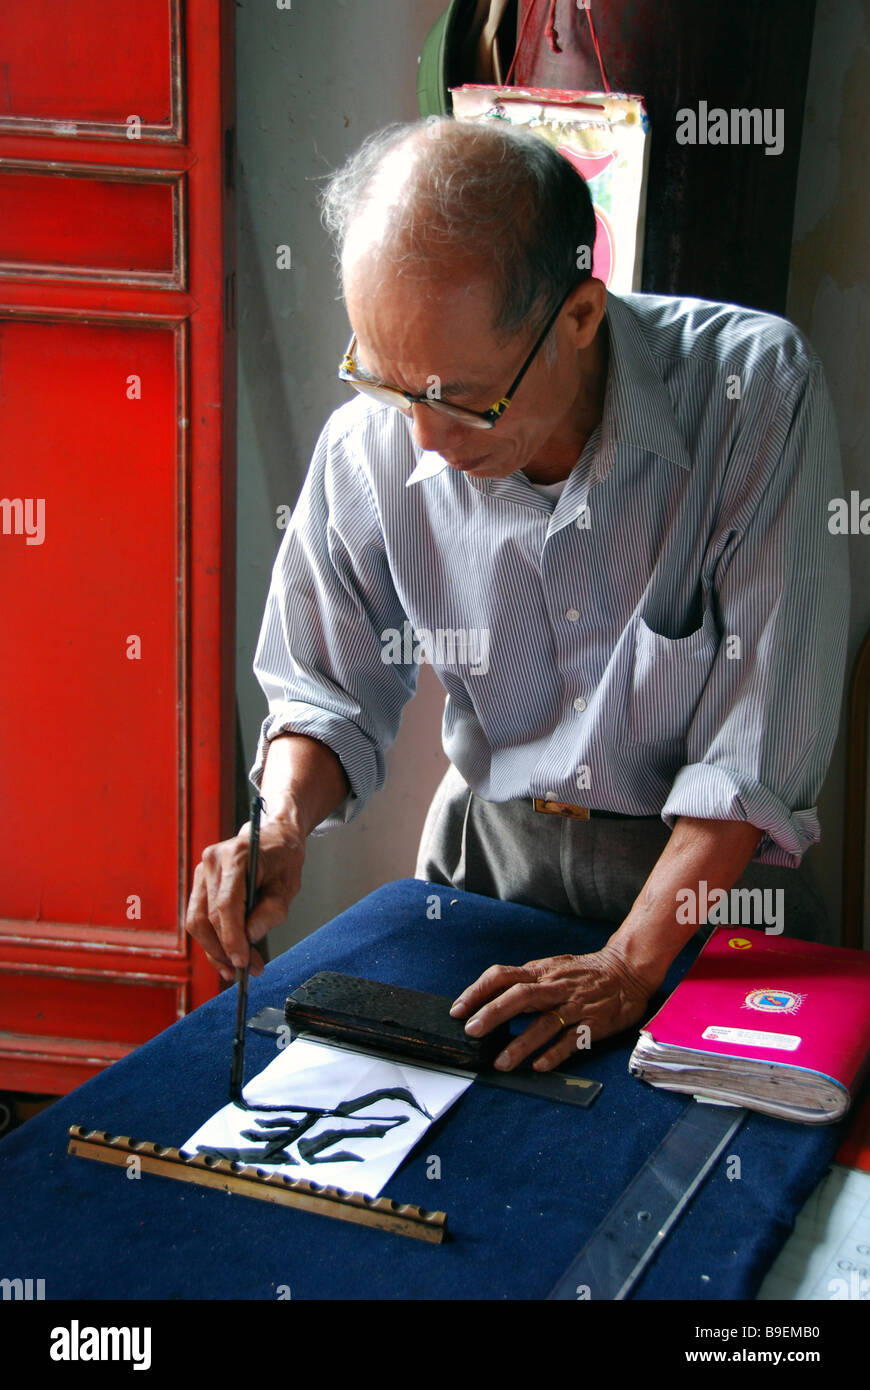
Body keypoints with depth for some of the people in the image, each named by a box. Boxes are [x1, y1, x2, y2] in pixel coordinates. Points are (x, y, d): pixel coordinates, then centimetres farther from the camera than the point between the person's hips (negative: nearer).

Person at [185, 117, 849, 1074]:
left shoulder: (756, 390, -21)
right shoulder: (370, 443, -11)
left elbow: (766, 729, -19)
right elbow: (330, 688, 5)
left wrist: (630, 964, -22)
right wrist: (281, 827, -16)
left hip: (710, 863, -3)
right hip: (488, 853, 3)